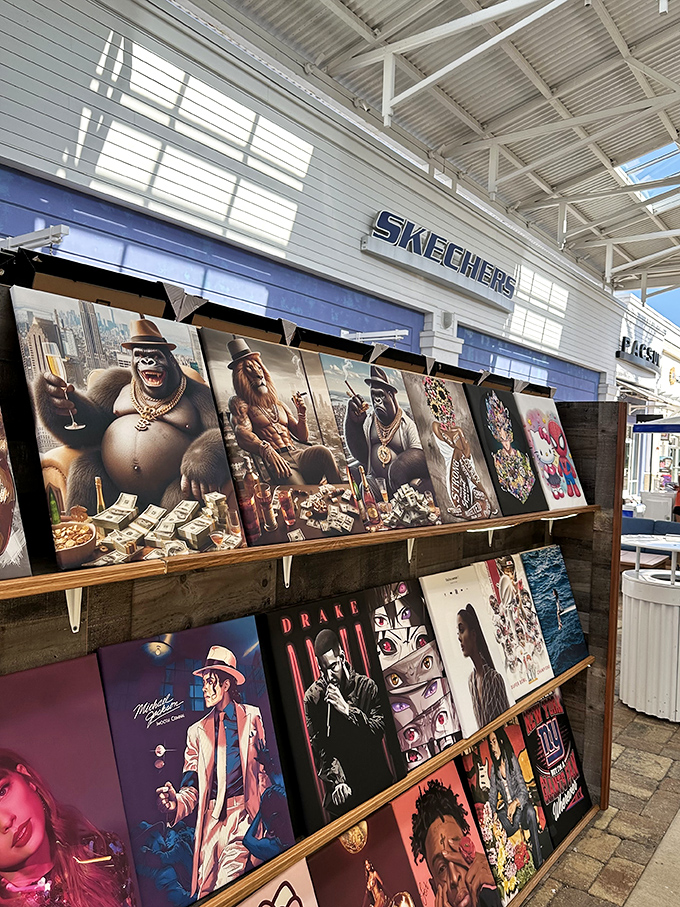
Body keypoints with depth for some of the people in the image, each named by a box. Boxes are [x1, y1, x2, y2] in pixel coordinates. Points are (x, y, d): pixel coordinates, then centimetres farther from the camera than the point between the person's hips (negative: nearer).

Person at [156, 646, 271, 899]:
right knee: (204, 893, 0)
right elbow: (192, 787, 7)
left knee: (225, 888, -16)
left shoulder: (253, 716, 5)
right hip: (211, 819, 3)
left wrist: (264, 813, -6)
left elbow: (265, 766, 4)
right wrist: (176, 802, -14)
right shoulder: (197, 731, 11)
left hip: (244, 814, -3)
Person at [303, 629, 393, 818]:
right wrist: (335, 780, -15)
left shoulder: (367, 686, -5)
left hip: (375, 776, 1)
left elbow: (380, 729, -9)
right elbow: (317, 746, -6)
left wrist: (347, 709, -19)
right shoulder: (312, 696, -5)